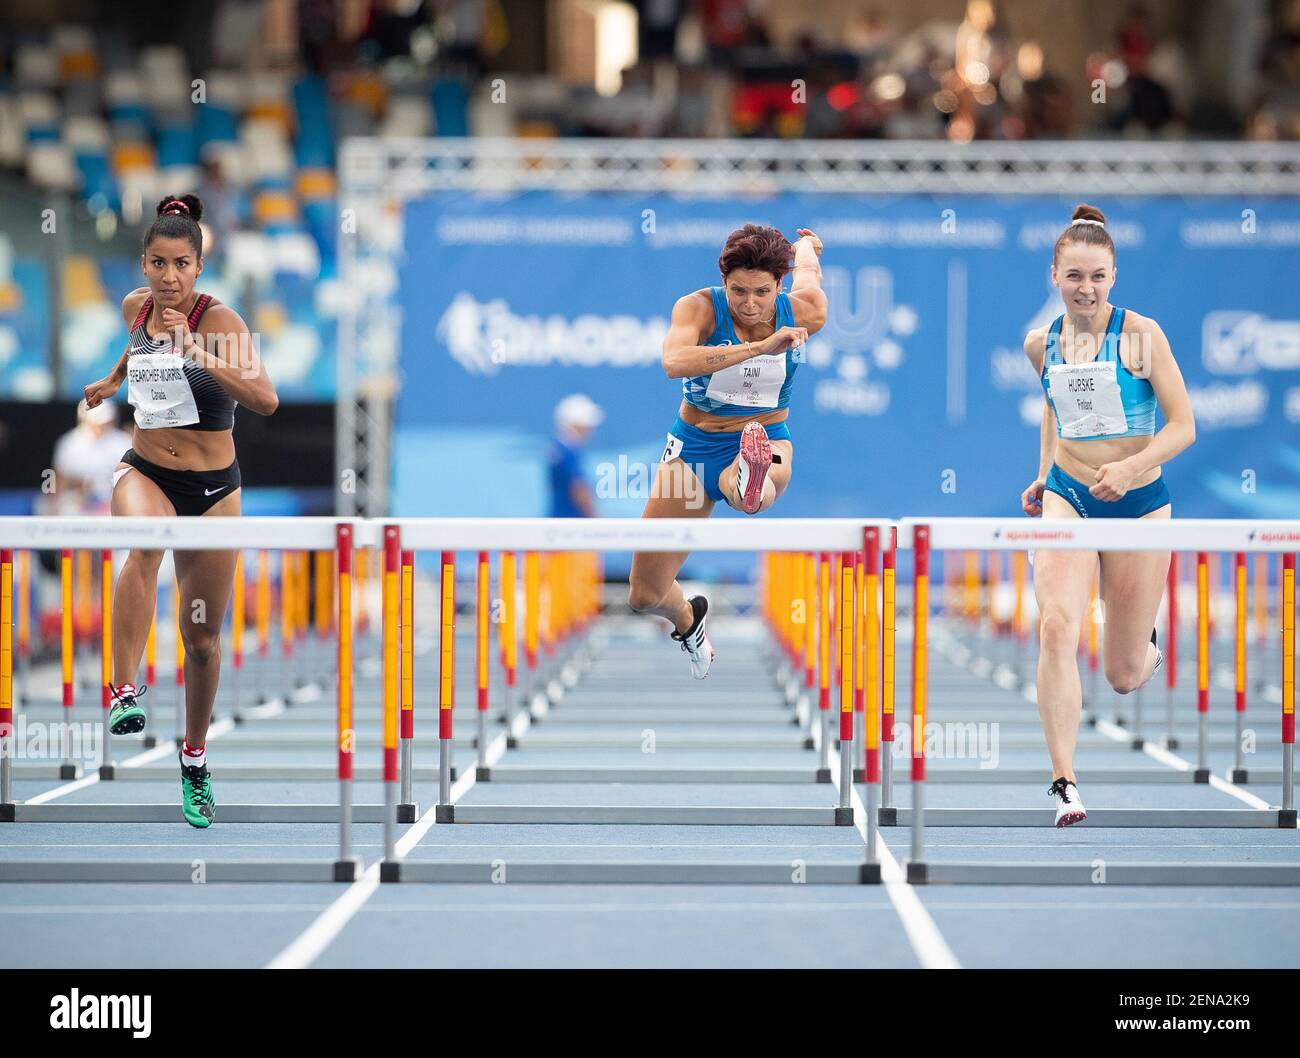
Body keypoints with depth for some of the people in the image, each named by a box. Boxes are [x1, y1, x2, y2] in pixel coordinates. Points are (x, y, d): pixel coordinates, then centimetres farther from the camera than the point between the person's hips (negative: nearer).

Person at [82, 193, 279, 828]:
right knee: (144, 543, -37)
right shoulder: (136, 306, -1)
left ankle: (195, 758, 29)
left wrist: (197, 352, -37)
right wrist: (113, 380, 25)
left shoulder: (218, 319, -15)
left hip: (213, 489, -1)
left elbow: (266, 400, -31)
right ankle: (124, 693, -41)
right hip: (144, 472, 1)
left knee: (203, 637, 7)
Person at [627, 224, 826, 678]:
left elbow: (808, 269, 11)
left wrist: (806, 245, 36)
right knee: (644, 596, 11)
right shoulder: (699, 307, -21)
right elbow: (675, 361, -43)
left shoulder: (803, 311, -15)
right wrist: (759, 347, -51)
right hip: (695, 444, 1)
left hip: (767, 436, -1)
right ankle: (687, 619, 44)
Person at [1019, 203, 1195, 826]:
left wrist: (1131, 467, -25)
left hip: (1138, 503, -2)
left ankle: (1145, 645, 47)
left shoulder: (1141, 335, -11)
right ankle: (1065, 787, -26)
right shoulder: (1041, 344, 2)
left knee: (1125, 677, 7)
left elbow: (1183, 426, -11)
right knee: (1056, 627, -25)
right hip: (1066, 496, 2)